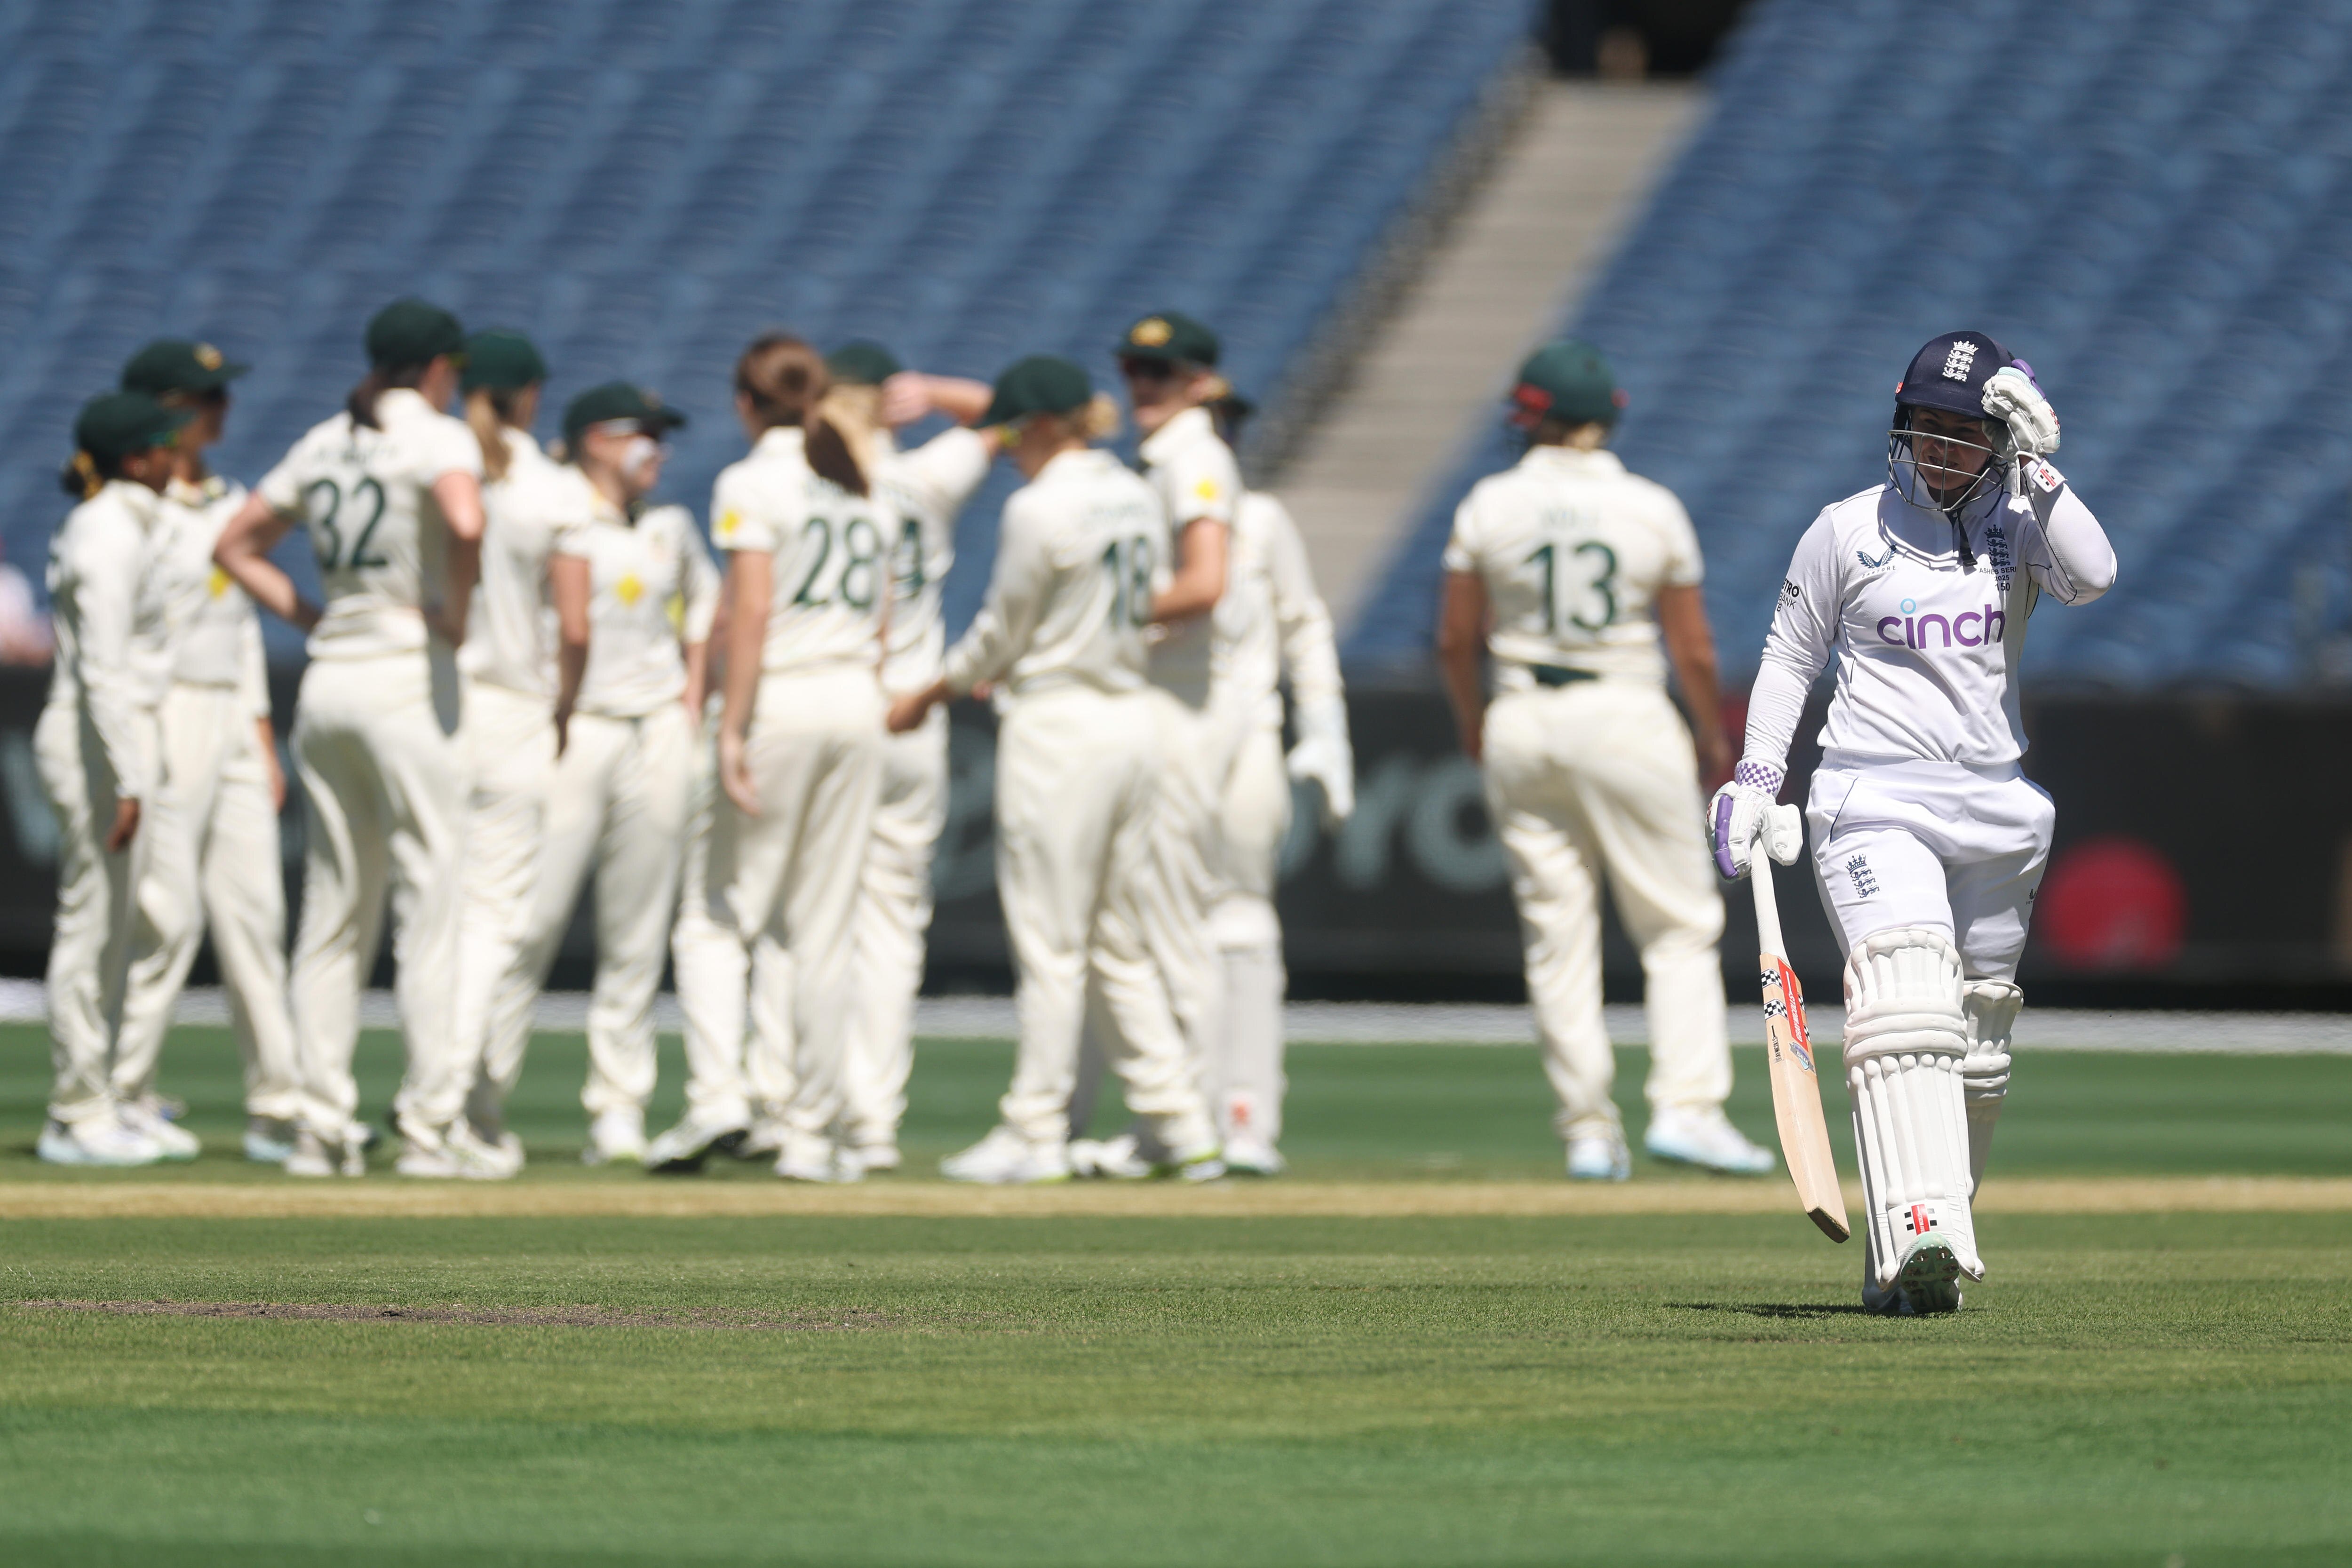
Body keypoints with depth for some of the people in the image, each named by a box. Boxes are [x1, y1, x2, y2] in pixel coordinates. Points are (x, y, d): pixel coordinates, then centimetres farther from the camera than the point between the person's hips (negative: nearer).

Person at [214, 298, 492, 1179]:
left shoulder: (325, 444, 13)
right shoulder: (437, 437, -7)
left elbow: (236, 545, 20)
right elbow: (466, 522, -28)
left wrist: (312, 619, 14)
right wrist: (456, 611, -13)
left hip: (329, 681, 7)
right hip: (409, 678, -7)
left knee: (334, 910, 10)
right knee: (431, 900, -4)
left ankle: (323, 1124, 8)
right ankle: (433, 1125, -7)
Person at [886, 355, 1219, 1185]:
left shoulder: (1041, 508, -14)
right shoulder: (1139, 498, 10)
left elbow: (1001, 633, -9)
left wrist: (929, 697, 7)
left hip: (1060, 730, -8)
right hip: (1137, 720, 8)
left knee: (1049, 944, -2)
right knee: (1122, 945, 12)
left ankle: (1035, 1132, 3)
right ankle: (1182, 1124, 8)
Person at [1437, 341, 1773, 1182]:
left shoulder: (1490, 506, -2)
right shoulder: (1654, 510, -4)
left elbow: (1455, 640, 3)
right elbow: (1694, 652, -2)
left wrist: (1473, 726, 20)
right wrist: (1714, 739, 15)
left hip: (1522, 726, 2)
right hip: (1627, 721, -2)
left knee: (1556, 934, 7)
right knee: (1680, 926, 4)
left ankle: (1588, 1132, 5)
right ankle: (1687, 1106, -10)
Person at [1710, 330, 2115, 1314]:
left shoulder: (2019, 526, 6)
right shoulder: (1848, 531, 2)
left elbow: (2093, 577, -14)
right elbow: (1790, 655, 9)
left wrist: (2038, 468, -16)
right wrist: (1756, 776, 1)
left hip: (1994, 812, 4)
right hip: (1873, 805, -4)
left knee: (1973, 1048, 7)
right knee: (1906, 1009, -23)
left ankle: (1915, 1254, 19)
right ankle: (1918, 1235, -37)